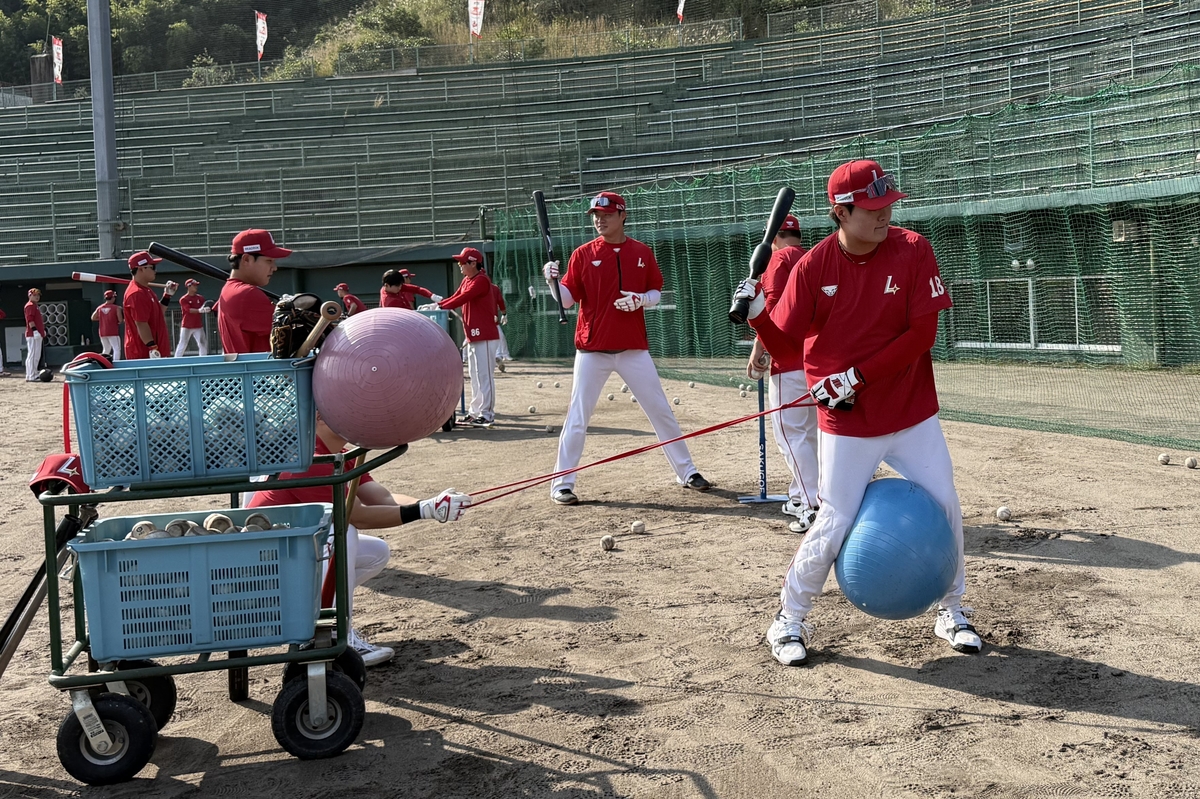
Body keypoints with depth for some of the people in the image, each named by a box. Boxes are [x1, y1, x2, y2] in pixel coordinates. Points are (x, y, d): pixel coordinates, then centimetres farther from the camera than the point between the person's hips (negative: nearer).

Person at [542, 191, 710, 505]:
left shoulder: (641, 252, 5)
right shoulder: (583, 254, 0)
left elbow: (656, 292, 10)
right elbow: (567, 299, -3)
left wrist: (642, 299, -11)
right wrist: (553, 281, -22)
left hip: (634, 349, 2)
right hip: (592, 349, -1)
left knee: (661, 411, 8)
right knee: (577, 418, -1)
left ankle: (687, 472, 21)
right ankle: (562, 483, 8)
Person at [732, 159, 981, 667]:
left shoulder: (912, 251, -8)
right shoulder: (813, 267, -9)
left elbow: (922, 333, -12)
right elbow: (786, 348, -6)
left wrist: (857, 377, -19)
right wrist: (757, 314, -26)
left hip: (914, 415, 2)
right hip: (846, 425, -2)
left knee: (945, 511, 7)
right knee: (833, 526, -2)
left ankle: (951, 614, 31)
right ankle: (789, 621, 19)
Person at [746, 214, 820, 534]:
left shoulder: (780, 257, -4)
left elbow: (772, 306, -16)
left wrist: (758, 351, -12)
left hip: (791, 362, -8)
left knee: (790, 433, -6)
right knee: (808, 432, 18)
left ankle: (813, 507, -13)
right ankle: (800, 498, 28)